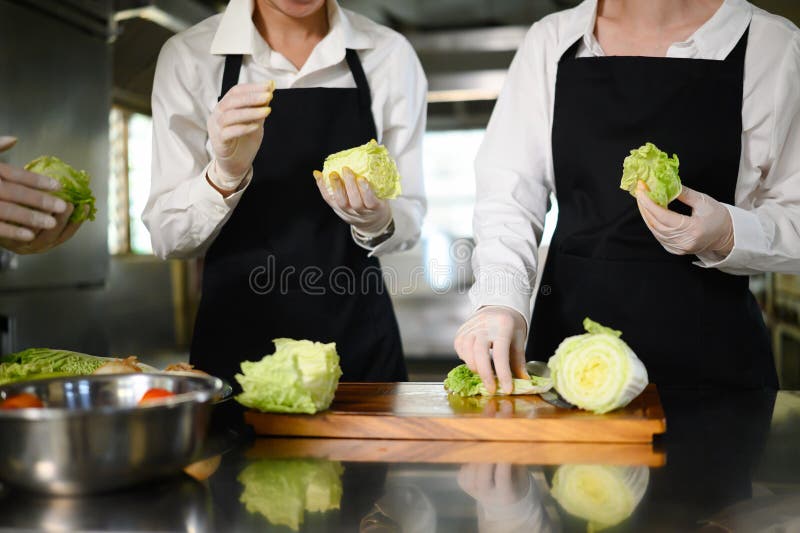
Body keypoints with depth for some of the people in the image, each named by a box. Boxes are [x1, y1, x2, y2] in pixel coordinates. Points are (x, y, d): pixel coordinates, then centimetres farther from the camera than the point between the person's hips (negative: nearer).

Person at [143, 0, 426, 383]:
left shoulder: (391, 55, -6)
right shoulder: (188, 57, -9)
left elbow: (408, 224, -1)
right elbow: (167, 236, -9)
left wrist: (376, 222, -22)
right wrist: (224, 175, -28)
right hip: (234, 338, -1)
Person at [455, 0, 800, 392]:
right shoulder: (551, 40, 4)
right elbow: (508, 194, -2)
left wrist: (727, 234, -21)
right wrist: (500, 298, -19)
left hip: (707, 345, -1)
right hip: (568, 327, 2)